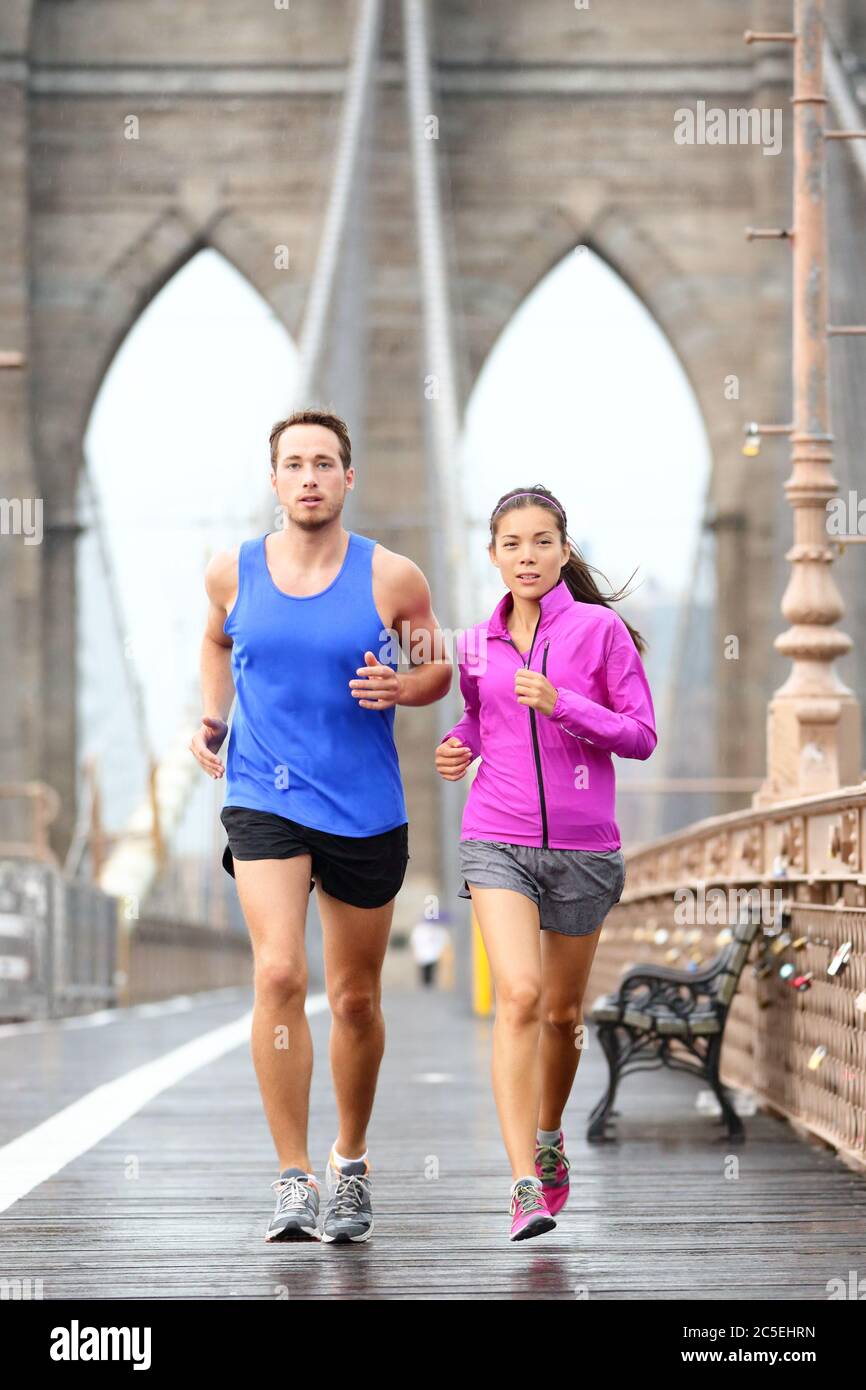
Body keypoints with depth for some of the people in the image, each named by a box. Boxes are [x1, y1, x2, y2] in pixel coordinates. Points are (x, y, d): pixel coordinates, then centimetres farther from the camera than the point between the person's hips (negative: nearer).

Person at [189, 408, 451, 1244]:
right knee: (278, 973, -19)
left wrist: (403, 688, -13)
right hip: (263, 799, 0)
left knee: (355, 1000, 11)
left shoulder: (391, 578, -4)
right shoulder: (232, 572, 2)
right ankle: (293, 1179, -14)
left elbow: (439, 670, 7)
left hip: (366, 811, 0)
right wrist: (211, 716, 11)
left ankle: (350, 1162, 33)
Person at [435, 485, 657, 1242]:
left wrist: (562, 704, -18)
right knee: (519, 994, -18)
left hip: (582, 845, -1)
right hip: (498, 840, 1)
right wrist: (459, 747, 4)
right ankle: (526, 1184, -21)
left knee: (563, 1011, 12)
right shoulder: (478, 644, 7)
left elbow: (642, 733, -5)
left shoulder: (600, 629, -3)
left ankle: (549, 1134, 41)